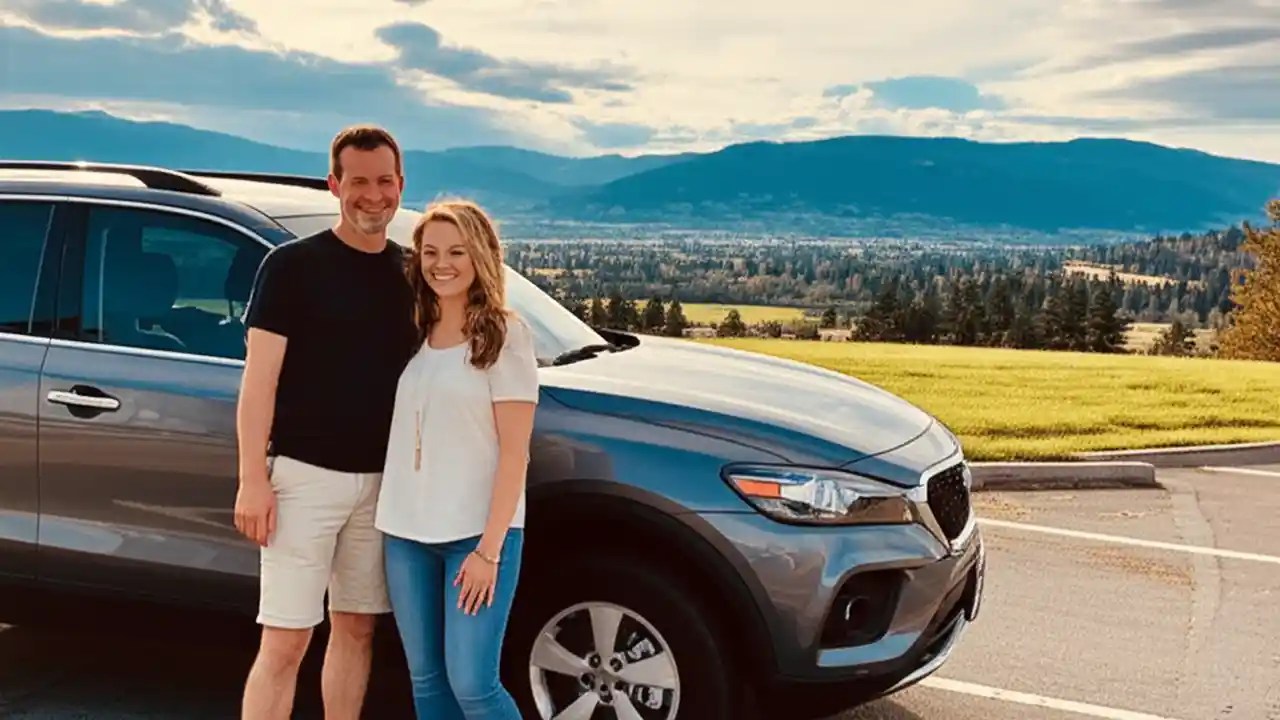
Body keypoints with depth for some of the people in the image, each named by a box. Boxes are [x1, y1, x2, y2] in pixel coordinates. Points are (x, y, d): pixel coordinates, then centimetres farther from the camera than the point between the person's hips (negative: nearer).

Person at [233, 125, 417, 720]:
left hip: (382, 478, 5)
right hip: (305, 473, -5)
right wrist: (252, 479, -14)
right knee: (285, 642, -4)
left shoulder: (408, 272, 10)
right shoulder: (293, 264, -5)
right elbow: (259, 378, -8)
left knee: (356, 628, 12)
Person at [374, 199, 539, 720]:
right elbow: (403, 432, 14)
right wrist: (397, 522, 4)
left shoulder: (503, 335, -7)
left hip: (476, 533, -6)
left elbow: (514, 452, -10)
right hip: (405, 532, 6)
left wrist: (489, 548, -15)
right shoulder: (414, 334, 10)